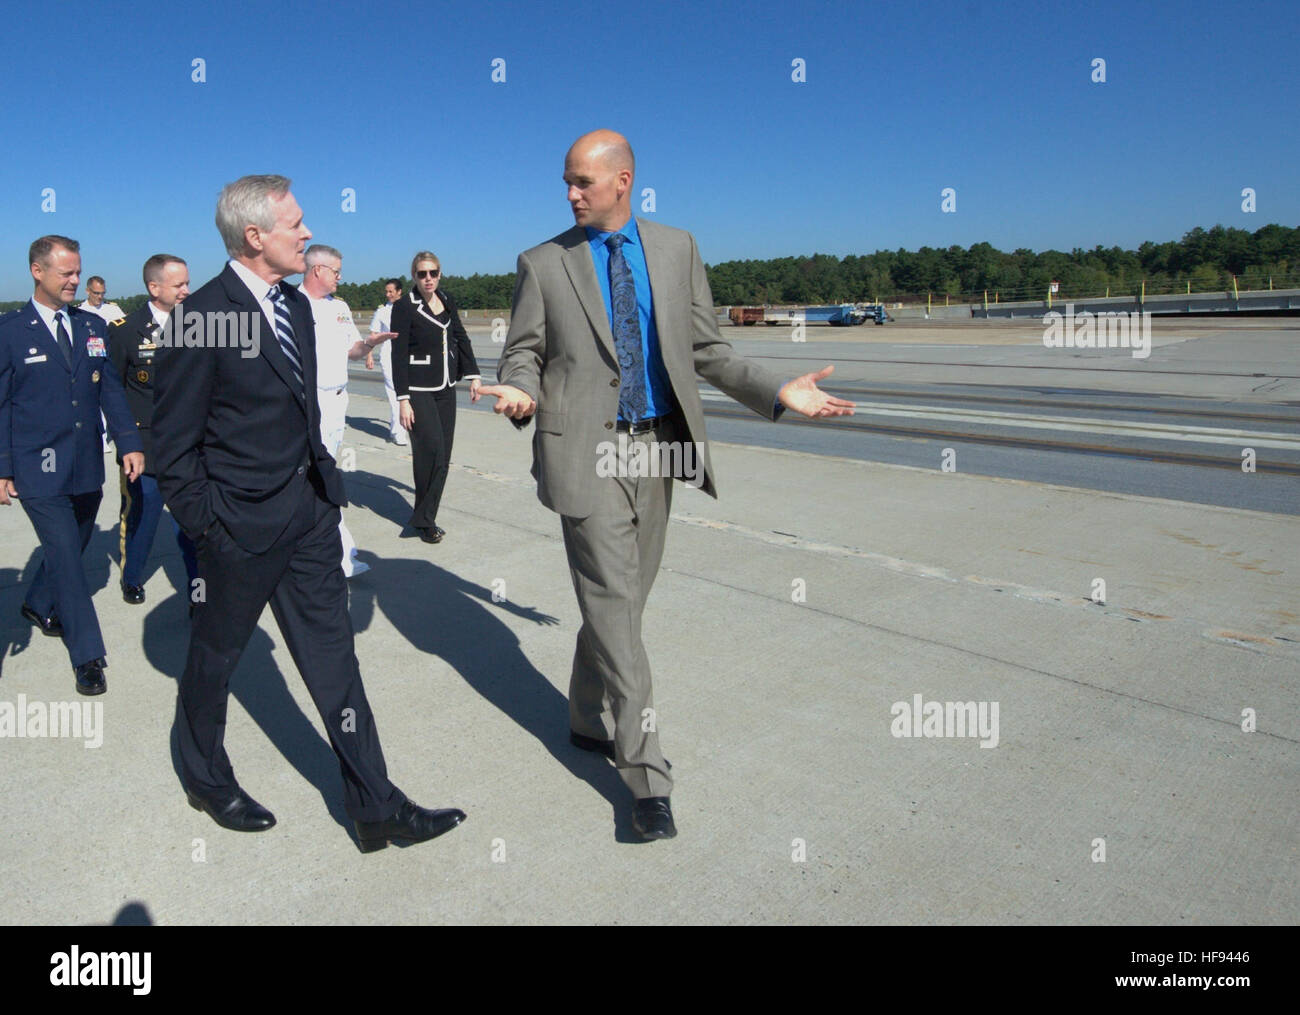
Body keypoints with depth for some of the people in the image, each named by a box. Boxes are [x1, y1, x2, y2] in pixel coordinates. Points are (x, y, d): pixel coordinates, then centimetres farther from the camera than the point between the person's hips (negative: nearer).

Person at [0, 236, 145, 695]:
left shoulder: (93, 326, 8)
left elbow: (110, 389, 10)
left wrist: (130, 443, -1)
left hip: (86, 467, 5)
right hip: (38, 469, -5)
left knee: (74, 547, 18)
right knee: (65, 556, -6)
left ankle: (39, 605, 47)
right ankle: (87, 656, 2)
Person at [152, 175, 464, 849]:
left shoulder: (296, 306, 8)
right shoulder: (203, 317, -16)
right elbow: (173, 441, -13)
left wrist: (326, 480, 12)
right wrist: (204, 526, -12)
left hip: (308, 508, 7)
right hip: (242, 519, -7)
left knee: (332, 656, 7)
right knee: (215, 656, 15)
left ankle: (376, 808, 14)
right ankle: (207, 780, 41)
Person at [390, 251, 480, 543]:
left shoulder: (447, 301, 8)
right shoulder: (404, 307, -8)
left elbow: (461, 338, 16)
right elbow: (398, 355, -10)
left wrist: (473, 374, 9)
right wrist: (402, 399, -14)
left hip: (446, 387, 6)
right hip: (418, 390, -6)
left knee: (442, 455, 5)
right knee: (431, 449, -13)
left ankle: (425, 518, 16)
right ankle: (424, 519, 2)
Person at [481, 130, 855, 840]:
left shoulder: (676, 249, 9)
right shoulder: (543, 264, 3)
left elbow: (705, 348, 10)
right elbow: (522, 354, 4)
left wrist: (776, 393, -2)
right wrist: (518, 393, -20)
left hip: (656, 447, 3)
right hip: (585, 450, -3)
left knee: (621, 600, 13)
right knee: (614, 607, -6)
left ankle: (588, 720, 35)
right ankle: (646, 775, 1)